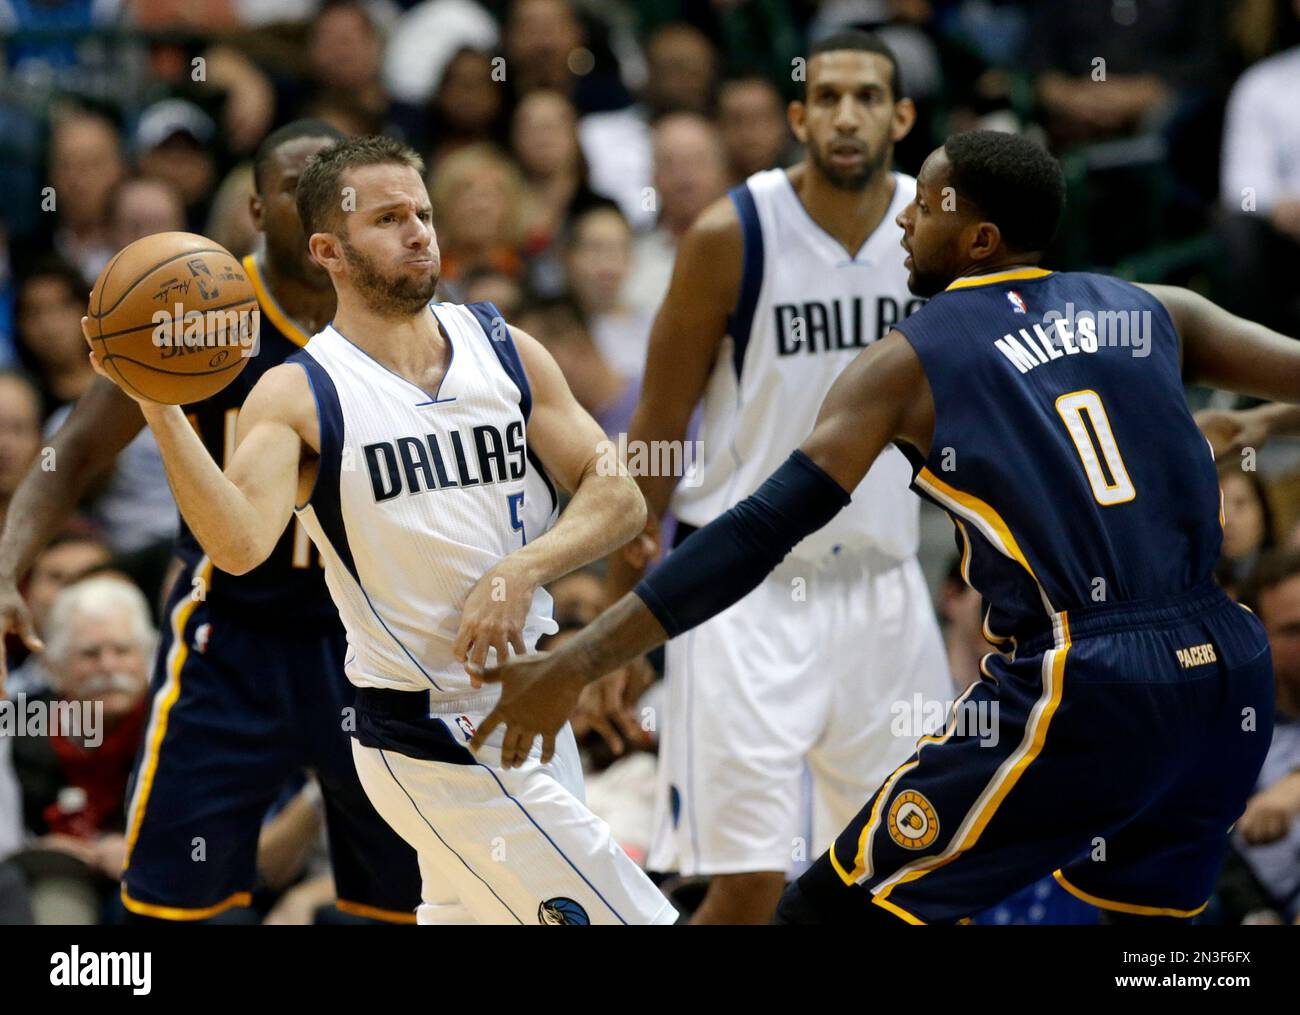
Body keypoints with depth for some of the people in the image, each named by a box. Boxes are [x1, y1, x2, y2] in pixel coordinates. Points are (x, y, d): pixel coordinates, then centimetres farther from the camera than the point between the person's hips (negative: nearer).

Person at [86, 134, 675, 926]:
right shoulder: (298, 398, -10)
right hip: (435, 739, -6)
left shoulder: (503, 349, 6)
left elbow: (620, 497, 3)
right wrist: (160, 409, -37)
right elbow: (240, 543, -26)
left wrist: (524, 570, -14)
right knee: (629, 920, -10)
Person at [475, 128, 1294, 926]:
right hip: (1229, 684, 6)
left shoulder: (910, 362, 3)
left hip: (1079, 698, -6)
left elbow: (764, 532, -4)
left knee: (828, 913, 3)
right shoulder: (1152, 311, 14)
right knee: (1145, 910, 30)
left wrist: (577, 665, -4)